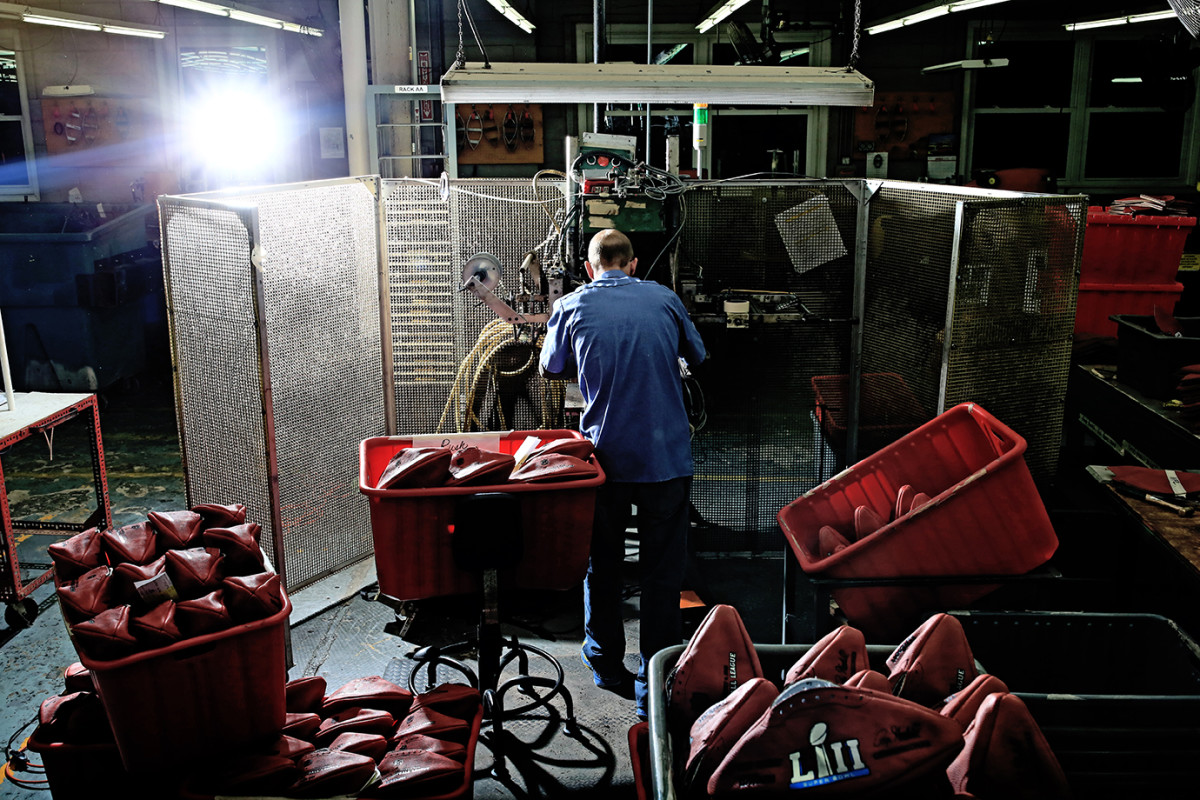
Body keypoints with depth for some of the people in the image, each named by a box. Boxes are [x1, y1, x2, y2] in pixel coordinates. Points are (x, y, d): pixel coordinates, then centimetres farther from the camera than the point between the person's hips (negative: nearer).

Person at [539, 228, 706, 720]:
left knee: (602, 563, 19)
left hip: (605, 457, 0)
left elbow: (550, 369, 15)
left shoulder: (572, 306, 1)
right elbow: (697, 356, 20)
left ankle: (606, 662, 34)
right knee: (662, 572, 6)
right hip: (666, 456, 0)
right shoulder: (664, 299, 5)